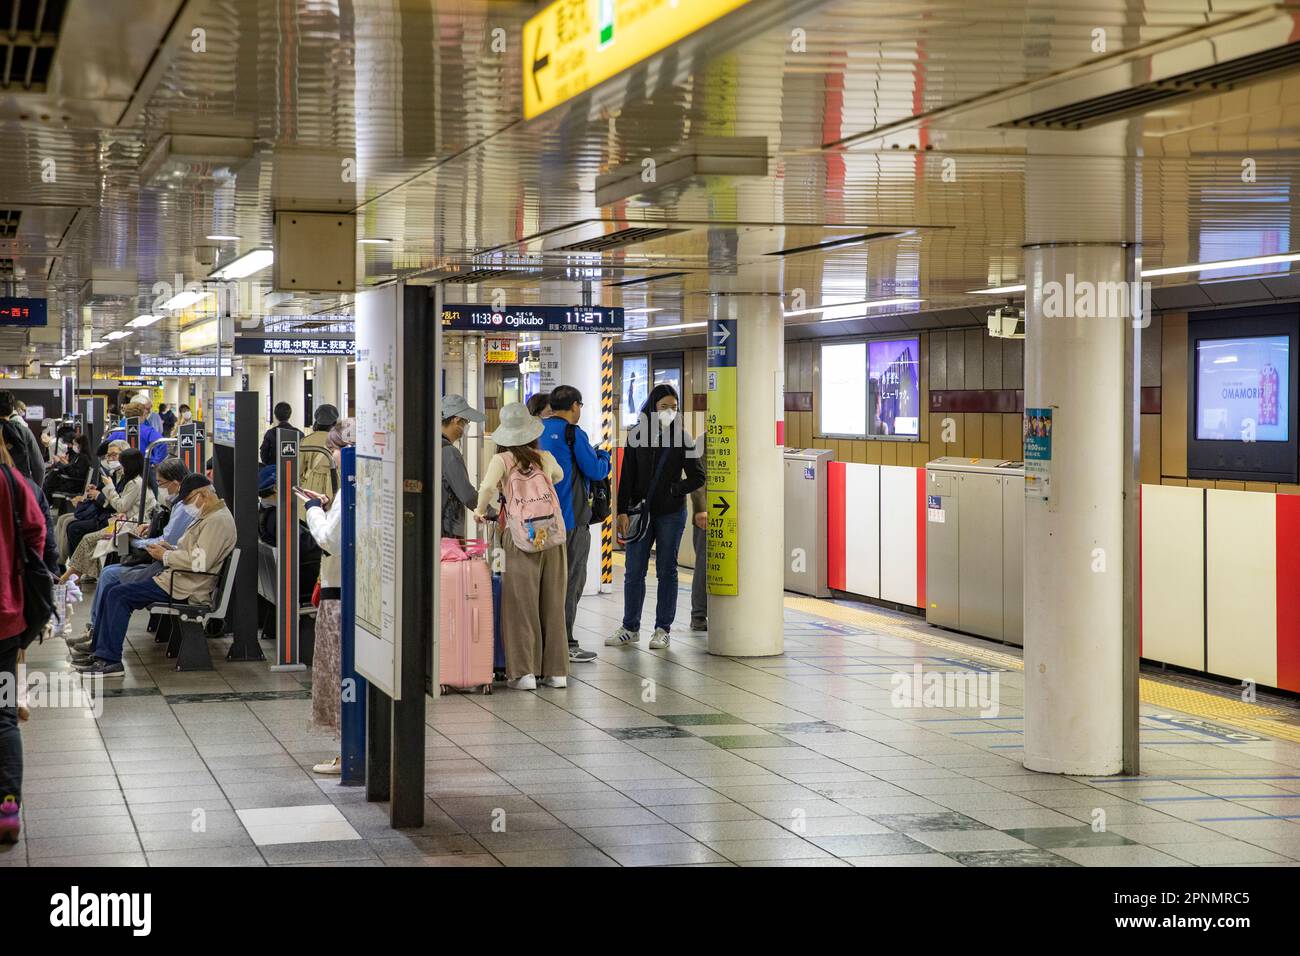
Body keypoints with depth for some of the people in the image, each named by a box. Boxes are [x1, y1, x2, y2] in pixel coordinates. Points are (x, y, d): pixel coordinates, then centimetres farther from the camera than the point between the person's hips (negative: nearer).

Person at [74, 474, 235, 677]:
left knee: (118, 595, -15)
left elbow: (200, 561, -25)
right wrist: (170, 549, 9)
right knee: (114, 591, 7)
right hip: (176, 577, 11)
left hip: (186, 588, -11)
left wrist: (166, 556, -13)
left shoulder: (218, 520, -16)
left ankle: (111, 660, -13)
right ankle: (100, 654, 6)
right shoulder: (207, 516, 19)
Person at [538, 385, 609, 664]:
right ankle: (564, 644, -2)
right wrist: (604, 455, 10)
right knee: (571, 580, -2)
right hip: (572, 518, -7)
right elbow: (595, 471, -12)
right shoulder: (572, 433, -12)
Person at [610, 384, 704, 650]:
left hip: (671, 513, -2)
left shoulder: (681, 437, -1)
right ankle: (630, 628, 13)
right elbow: (627, 476, 3)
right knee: (634, 571, 3)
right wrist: (623, 511, -3)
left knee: (666, 571, 4)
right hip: (640, 511, 2)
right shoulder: (636, 434, 3)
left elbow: (698, 477, 1)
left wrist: (672, 490, -8)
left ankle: (663, 629, 10)